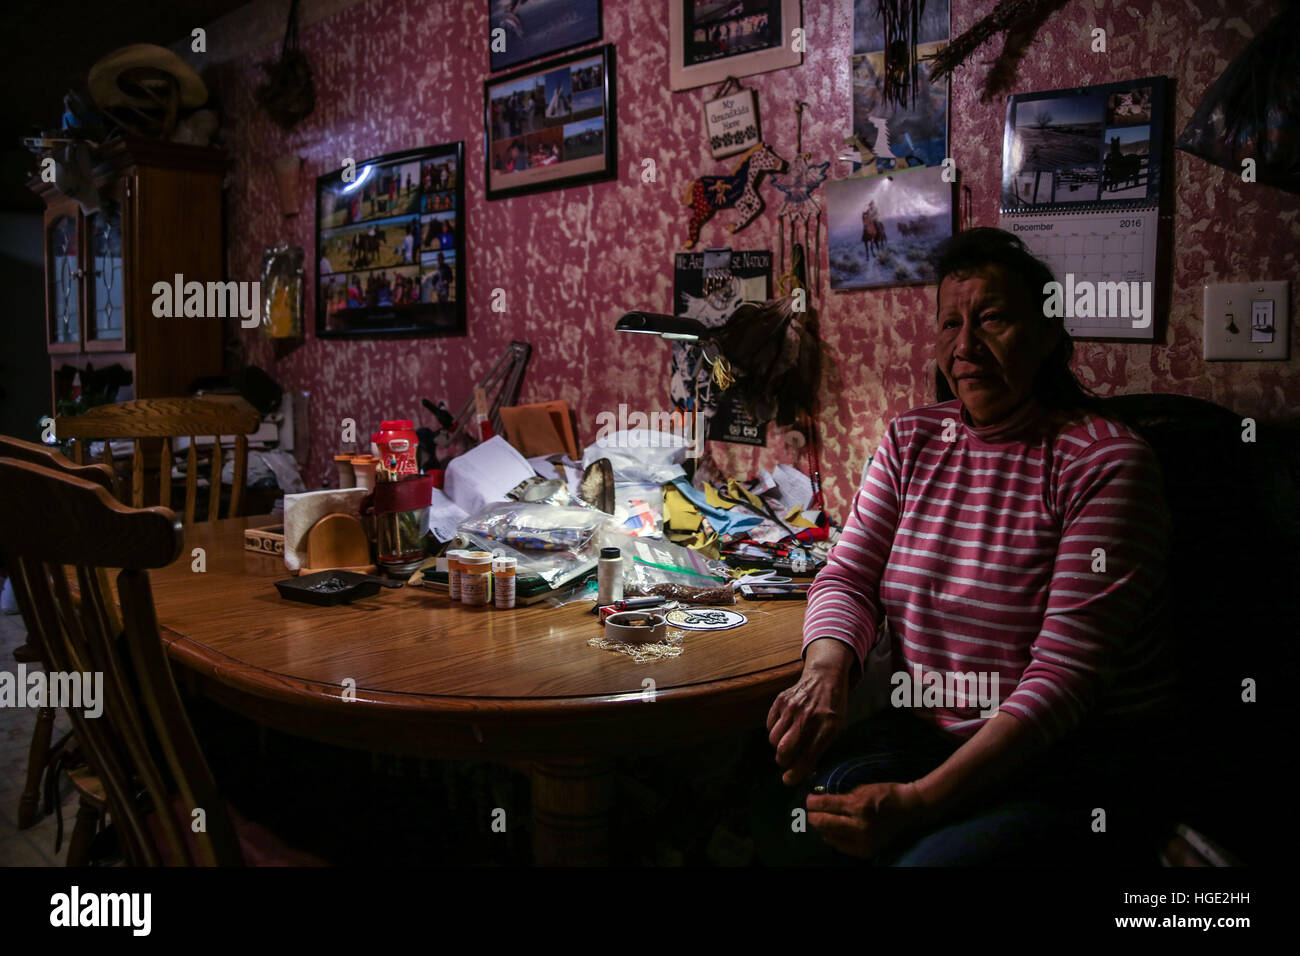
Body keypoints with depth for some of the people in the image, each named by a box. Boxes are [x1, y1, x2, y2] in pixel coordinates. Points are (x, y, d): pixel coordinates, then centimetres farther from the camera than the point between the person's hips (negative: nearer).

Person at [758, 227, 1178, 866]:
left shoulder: (1108, 463, -11)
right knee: (780, 825, -20)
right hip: (922, 735, 4)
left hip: (1075, 761, -4)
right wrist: (825, 672, -21)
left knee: (928, 856, -30)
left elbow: (1064, 675, -18)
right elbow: (849, 577, 3)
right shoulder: (910, 441, 8)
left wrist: (920, 801, -27)